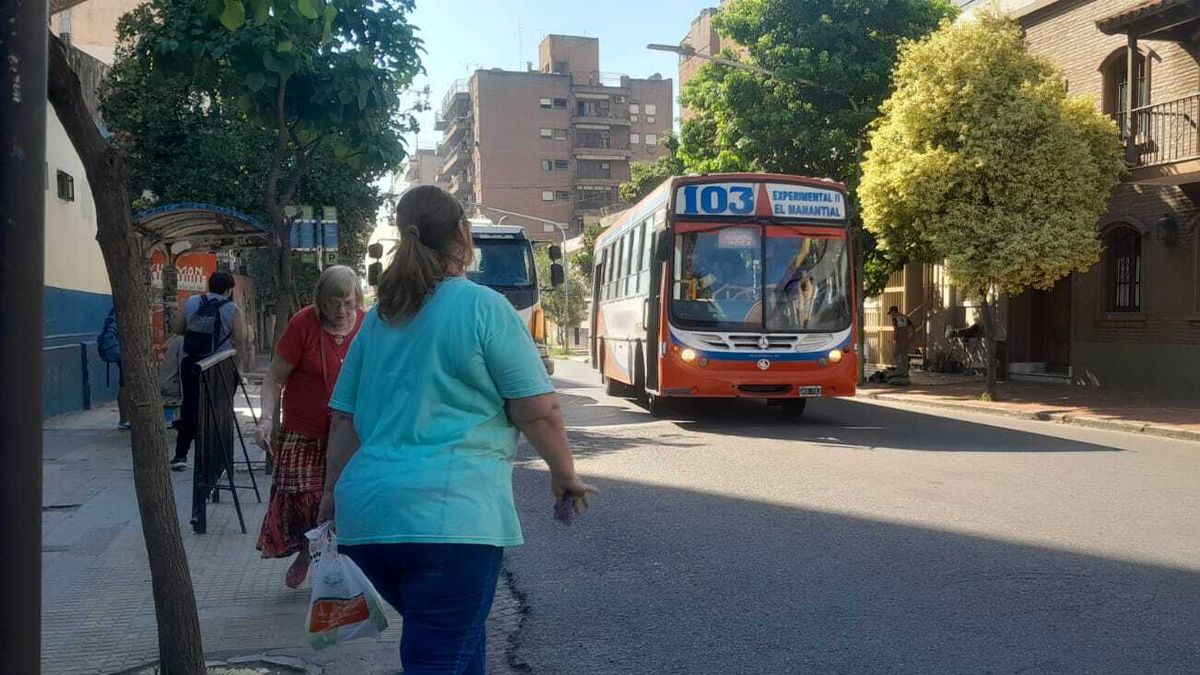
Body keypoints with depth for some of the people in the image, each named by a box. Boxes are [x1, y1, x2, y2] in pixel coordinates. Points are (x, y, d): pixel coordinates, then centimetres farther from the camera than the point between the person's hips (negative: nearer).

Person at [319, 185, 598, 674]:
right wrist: (565, 476, 9)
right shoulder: (483, 306, -5)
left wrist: (334, 495, 27)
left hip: (368, 512, 7)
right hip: (446, 518, -7)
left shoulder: (377, 318, 14)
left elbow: (345, 419, 18)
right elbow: (539, 411, -6)